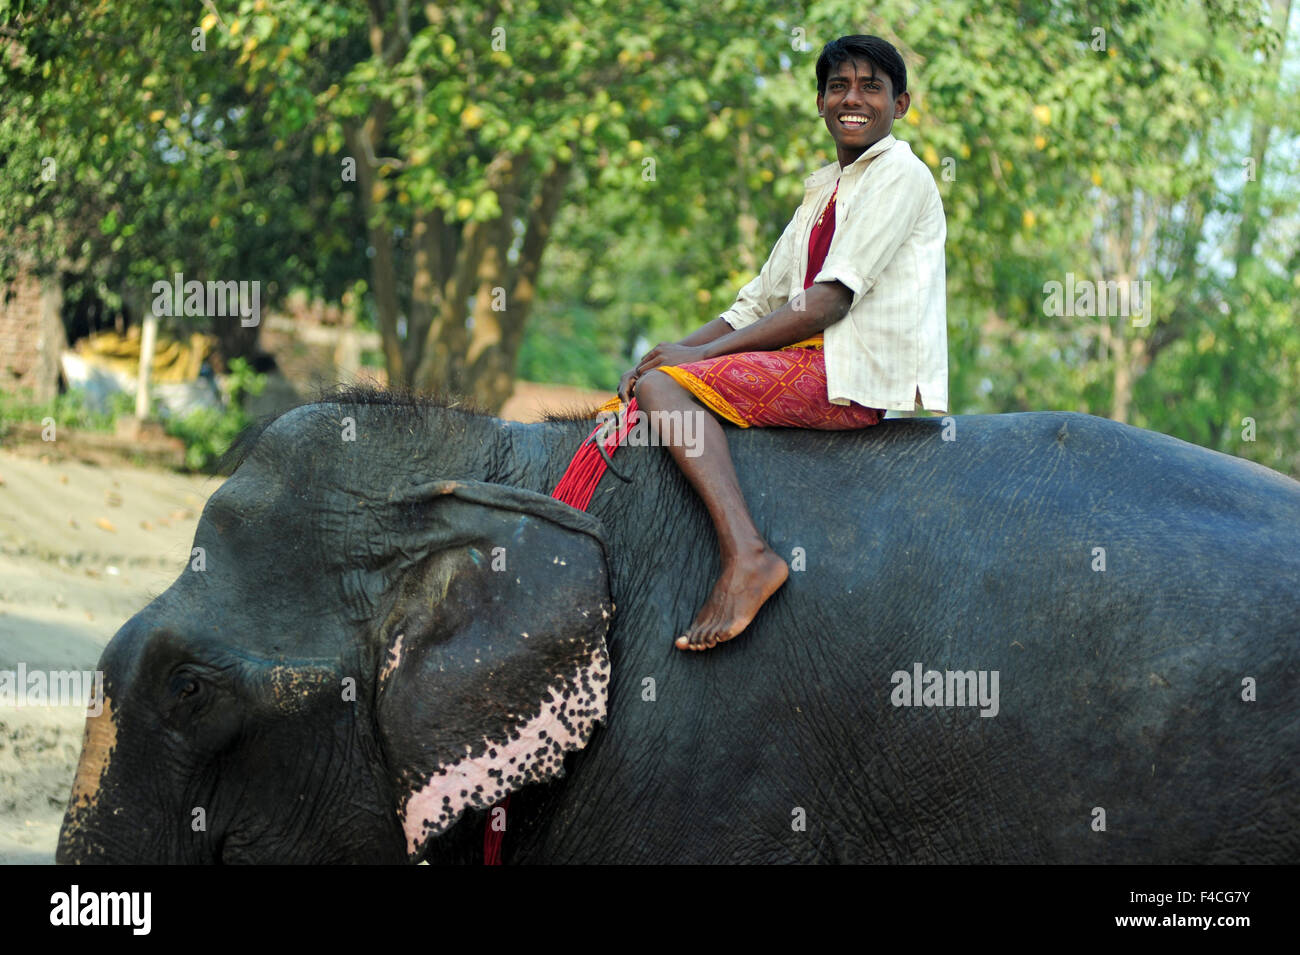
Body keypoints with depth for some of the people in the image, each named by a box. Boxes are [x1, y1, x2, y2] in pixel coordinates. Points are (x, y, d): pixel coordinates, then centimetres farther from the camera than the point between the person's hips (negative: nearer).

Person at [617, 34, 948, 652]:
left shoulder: (900, 174, -4)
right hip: (810, 365, 9)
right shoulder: (823, 191, 24)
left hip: (860, 375, -9)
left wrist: (700, 353, -13)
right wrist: (676, 350, 1)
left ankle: (746, 553, -37)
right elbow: (758, 304, 20)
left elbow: (831, 300, -14)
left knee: (665, 387, -22)